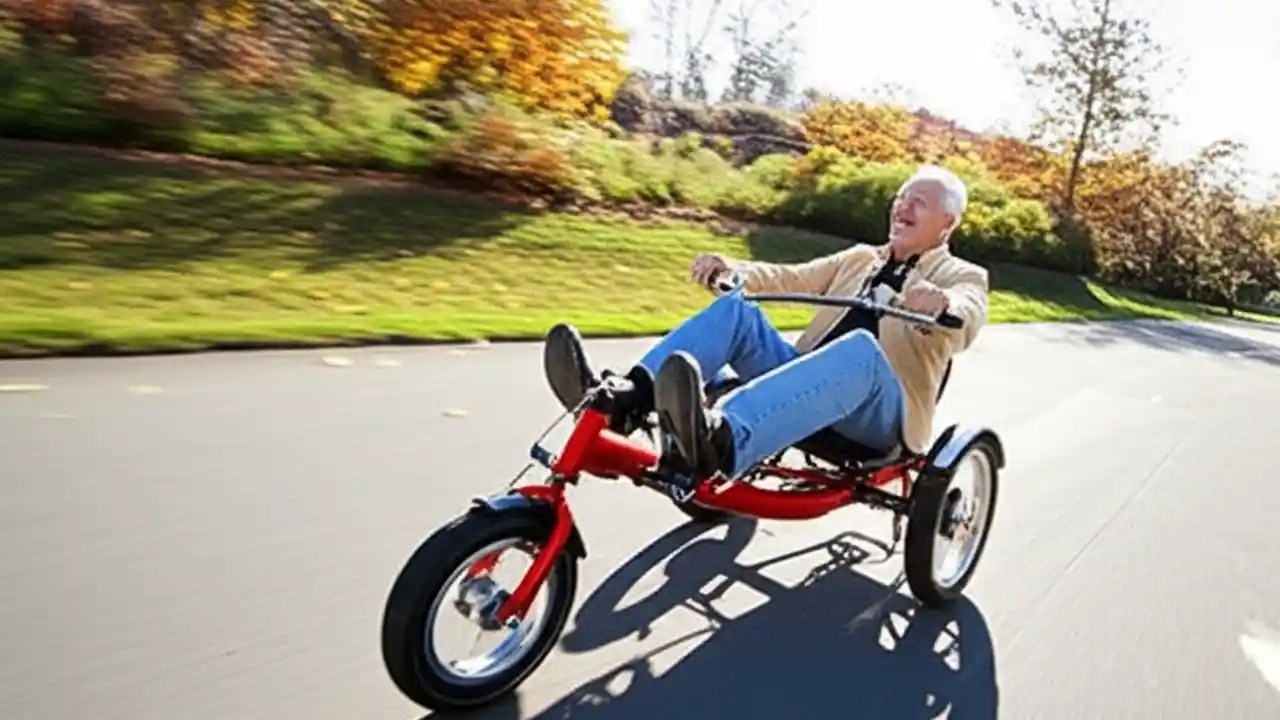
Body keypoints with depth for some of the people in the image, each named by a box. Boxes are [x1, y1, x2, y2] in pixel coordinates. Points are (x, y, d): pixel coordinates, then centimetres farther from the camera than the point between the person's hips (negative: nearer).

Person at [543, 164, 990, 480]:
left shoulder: (962, 277, 10)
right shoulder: (859, 259, 26)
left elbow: (967, 317, -14)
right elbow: (793, 279, 14)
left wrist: (942, 306, -38)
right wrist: (731, 270, -4)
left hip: (881, 413, -5)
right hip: (811, 385, 5)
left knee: (860, 346, -39)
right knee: (735, 307, -15)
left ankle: (721, 442, -63)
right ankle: (628, 396, -38)